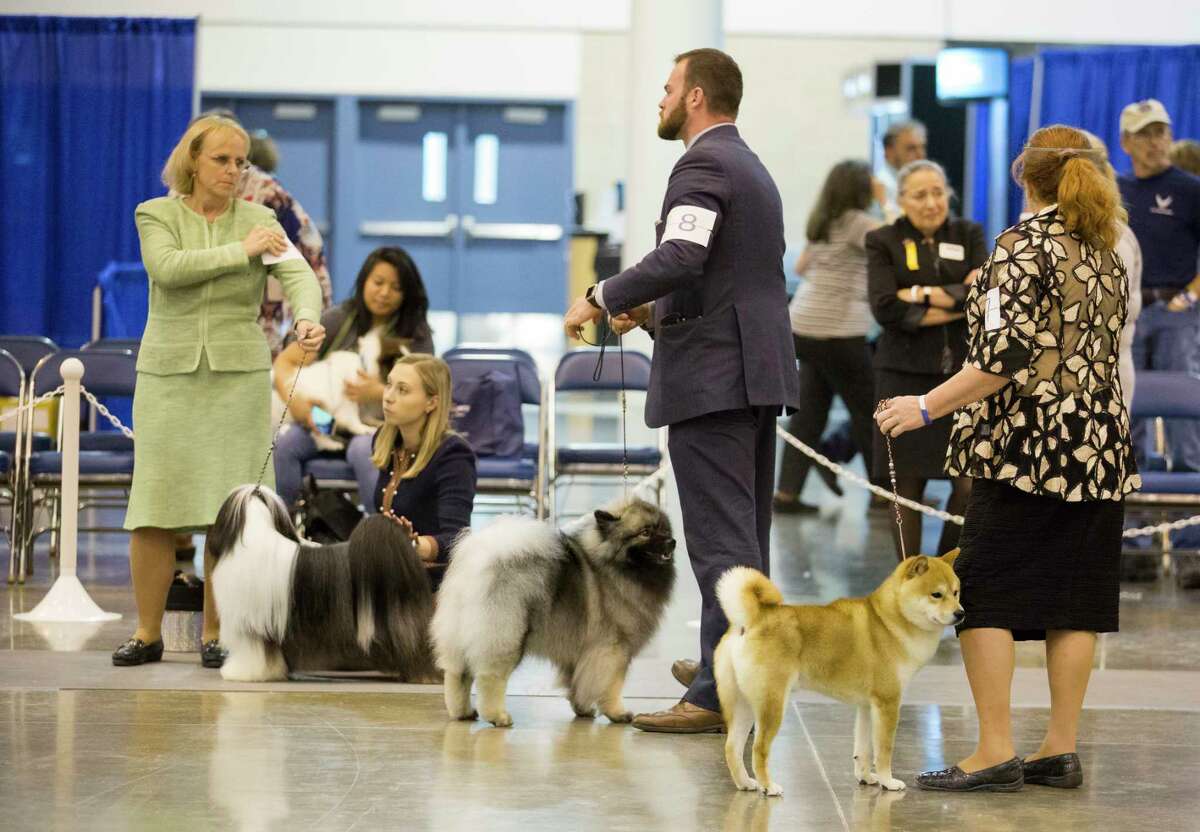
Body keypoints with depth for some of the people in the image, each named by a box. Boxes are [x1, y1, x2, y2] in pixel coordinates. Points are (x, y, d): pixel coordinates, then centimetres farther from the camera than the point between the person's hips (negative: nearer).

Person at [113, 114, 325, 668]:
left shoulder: (259, 221, 5)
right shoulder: (156, 216, 3)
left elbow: (298, 275, -10)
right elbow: (167, 268, -16)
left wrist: (307, 319, -30)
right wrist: (241, 251, -17)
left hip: (239, 376, 0)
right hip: (168, 375, 0)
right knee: (153, 509, -3)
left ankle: (215, 636, 5)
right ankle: (147, 634, 7)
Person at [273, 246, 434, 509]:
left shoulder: (417, 334, 6)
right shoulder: (338, 320, 8)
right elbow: (285, 362, 4)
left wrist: (378, 392, -20)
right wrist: (293, 398, -17)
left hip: (381, 427, -2)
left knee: (363, 450, -37)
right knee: (285, 442, -28)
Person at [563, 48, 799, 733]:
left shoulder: (704, 165, -11)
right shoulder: (753, 169, 20)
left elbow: (681, 257, -26)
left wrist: (602, 298, -16)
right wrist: (655, 311, 20)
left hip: (711, 377, -10)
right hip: (759, 372, 10)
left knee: (721, 539, -10)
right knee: (745, 534, 16)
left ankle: (721, 695, -11)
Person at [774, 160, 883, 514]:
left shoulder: (822, 224, 15)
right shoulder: (857, 222, -9)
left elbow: (801, 267, 27)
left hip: (804, 326, 8)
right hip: (837, 331, -8)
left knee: (809, 411, 9)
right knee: (867, 410, 2)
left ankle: (787, 491, 6)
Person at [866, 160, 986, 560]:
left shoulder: (969, 235, 10)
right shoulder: (883, 242, 4)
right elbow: (886, 309, -10)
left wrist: (926, 294, -11)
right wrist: (956, 305, -10)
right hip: (907, 373, -1)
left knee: (970, 484, -6)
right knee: (907, 488, 0)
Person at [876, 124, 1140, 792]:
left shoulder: (1025, 244, -8)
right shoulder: (1108, 254, 13)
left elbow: (1009, 355, -17)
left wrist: (928, 406, -15)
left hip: (1029, 442, -7)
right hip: (1100, 442, 7)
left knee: (983, 593, -3)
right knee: (1074, 598, 7)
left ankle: (997, 750, -8)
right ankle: (1061, 749, 9)